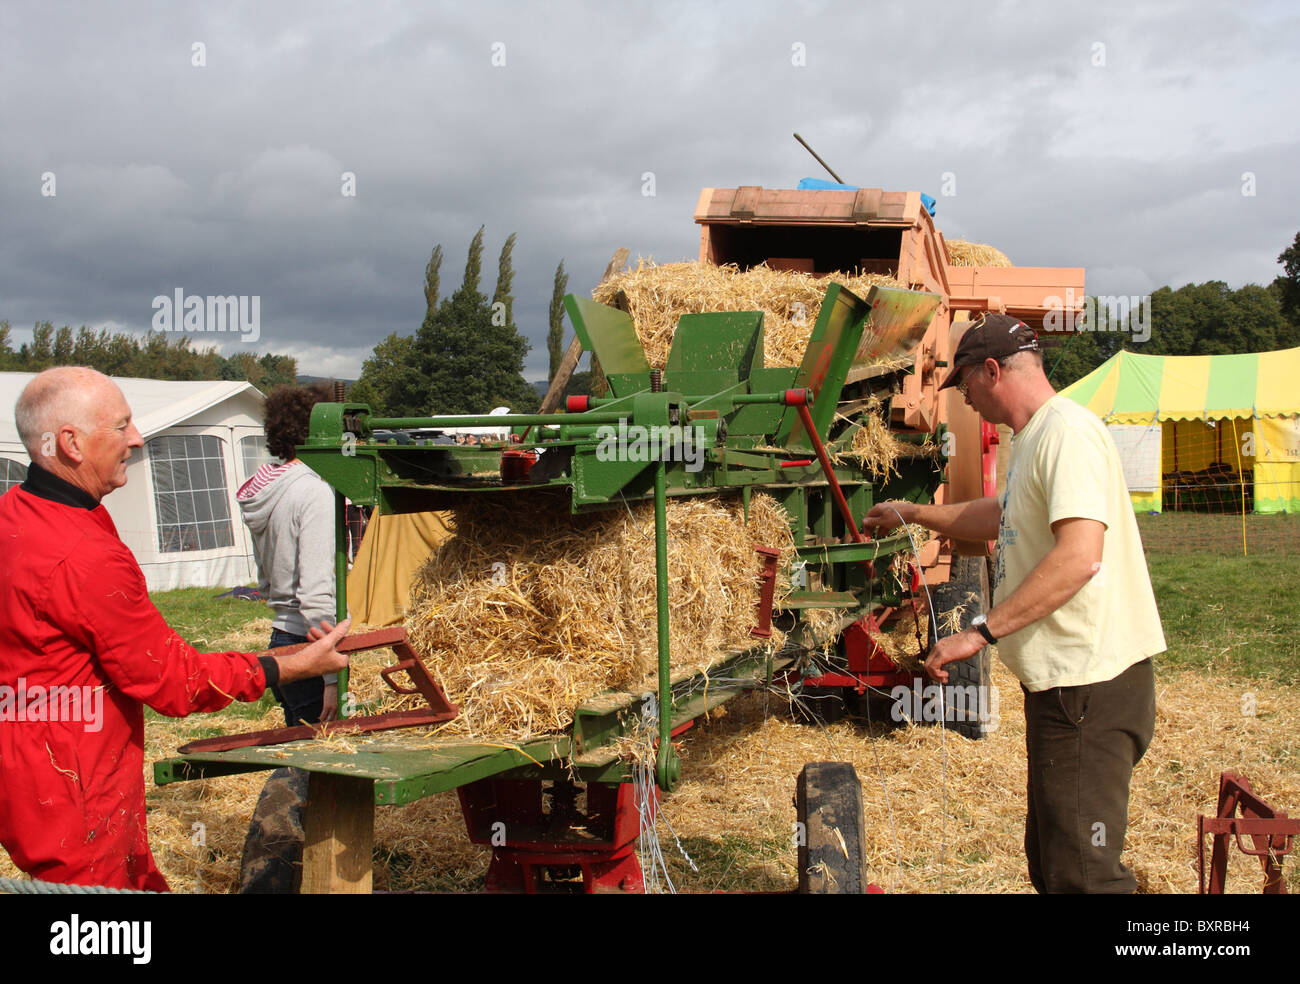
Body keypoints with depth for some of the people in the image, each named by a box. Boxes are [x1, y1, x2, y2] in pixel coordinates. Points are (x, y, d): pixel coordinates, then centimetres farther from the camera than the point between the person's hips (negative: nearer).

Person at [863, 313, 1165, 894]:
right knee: (1049, 859, 20)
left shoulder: (1068, 433, -17)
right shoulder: (1034, 438, 16)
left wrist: (982, 632, -26)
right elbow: (1001, 518, 35)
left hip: (1089, 686, -11)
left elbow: (1079, 557, -29)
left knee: (1081, 871, -5)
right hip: (1060, 679, 11)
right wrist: (910, 514, 42)